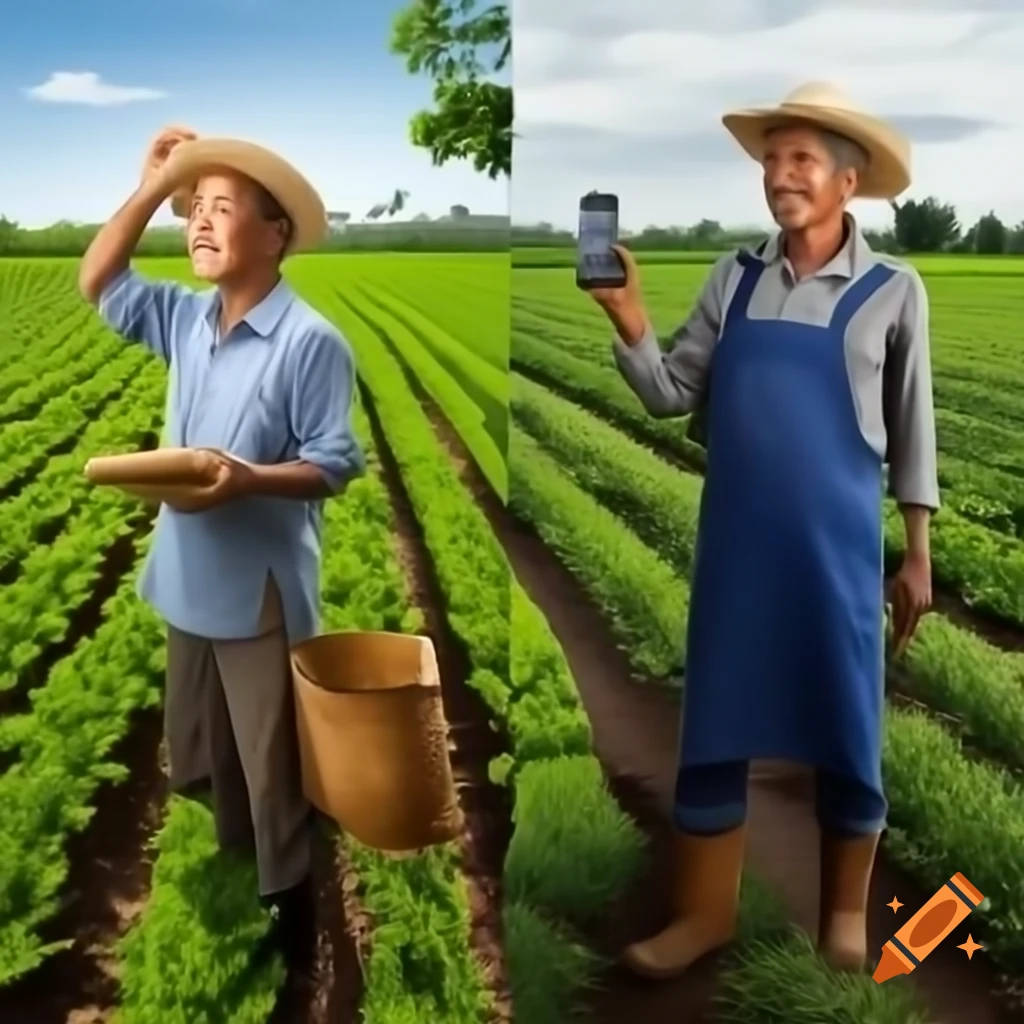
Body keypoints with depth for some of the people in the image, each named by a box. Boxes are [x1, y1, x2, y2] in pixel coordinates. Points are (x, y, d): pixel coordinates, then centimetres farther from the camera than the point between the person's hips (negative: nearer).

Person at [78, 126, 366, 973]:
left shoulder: (311, 341, -16)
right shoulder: (185, 318, 6)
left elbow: (336, 465, -16)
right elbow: (96, 284, 12)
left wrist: (248, 479, -32)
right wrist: (152, 188, 4)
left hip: (261, 587, -7)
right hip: (190, 579, 8)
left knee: (273, 775, 5)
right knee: (196, 763, 21)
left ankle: (291, 929, 25)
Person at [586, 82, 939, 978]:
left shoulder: (893, 290, -1)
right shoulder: (732, 279, 6)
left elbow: (911, 429, 3)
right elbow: (672, 397, 3)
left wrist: (918, 553, 3)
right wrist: (628, 315, -12)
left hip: (838, 544, -2)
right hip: (733, 540, 3)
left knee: (845, 733, 7)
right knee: (714, 723, 7)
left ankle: (846, 913, 27)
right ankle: (706, 910, 22)